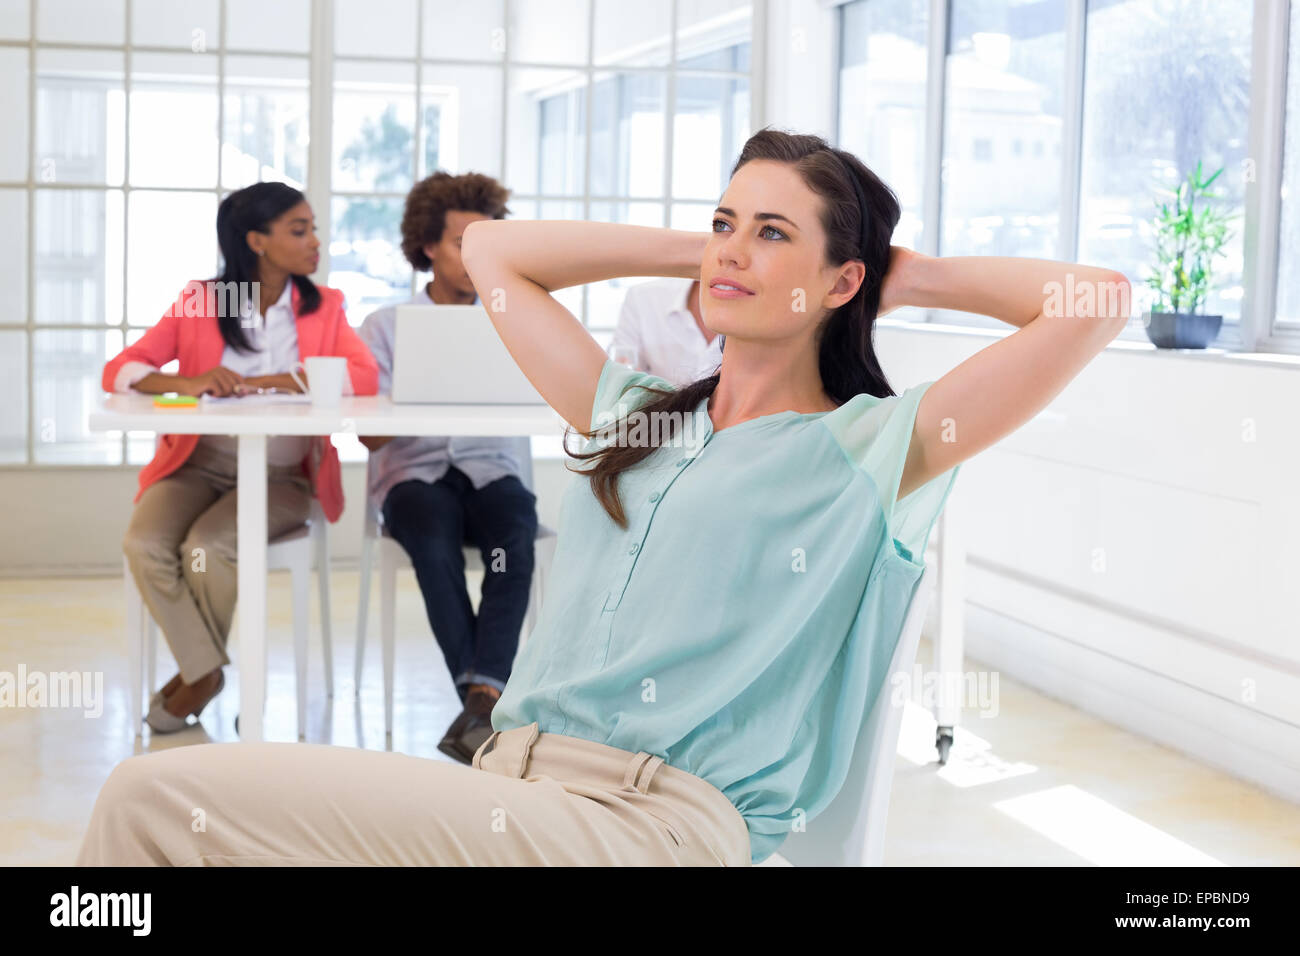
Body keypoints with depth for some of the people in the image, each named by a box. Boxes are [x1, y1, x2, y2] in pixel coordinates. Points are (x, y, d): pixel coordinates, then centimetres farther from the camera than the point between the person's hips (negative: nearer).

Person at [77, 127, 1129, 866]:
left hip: (659, 821, -6)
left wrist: (918, 275, 13)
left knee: (159, 798, -21)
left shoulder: (867, 450, 5)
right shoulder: (631, 413, 23)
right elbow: (494, 250, 31)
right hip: (506, 780, 6)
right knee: (153, 796, -20)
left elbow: (1097, 302, -3)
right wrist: (691, 251, 26)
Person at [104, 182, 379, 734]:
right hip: (198, 464, 1)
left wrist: (268, 382, -19)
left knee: (206, 547, -29)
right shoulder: (199, 301, 6)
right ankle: (205, 671, -8)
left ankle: (197, 672, -1)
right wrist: (186, 383, -21)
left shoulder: (324, 307, 6)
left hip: (280, 475, -1)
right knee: (144, 545, -28)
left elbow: (364, 377, -12)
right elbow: (119, 371, 0)